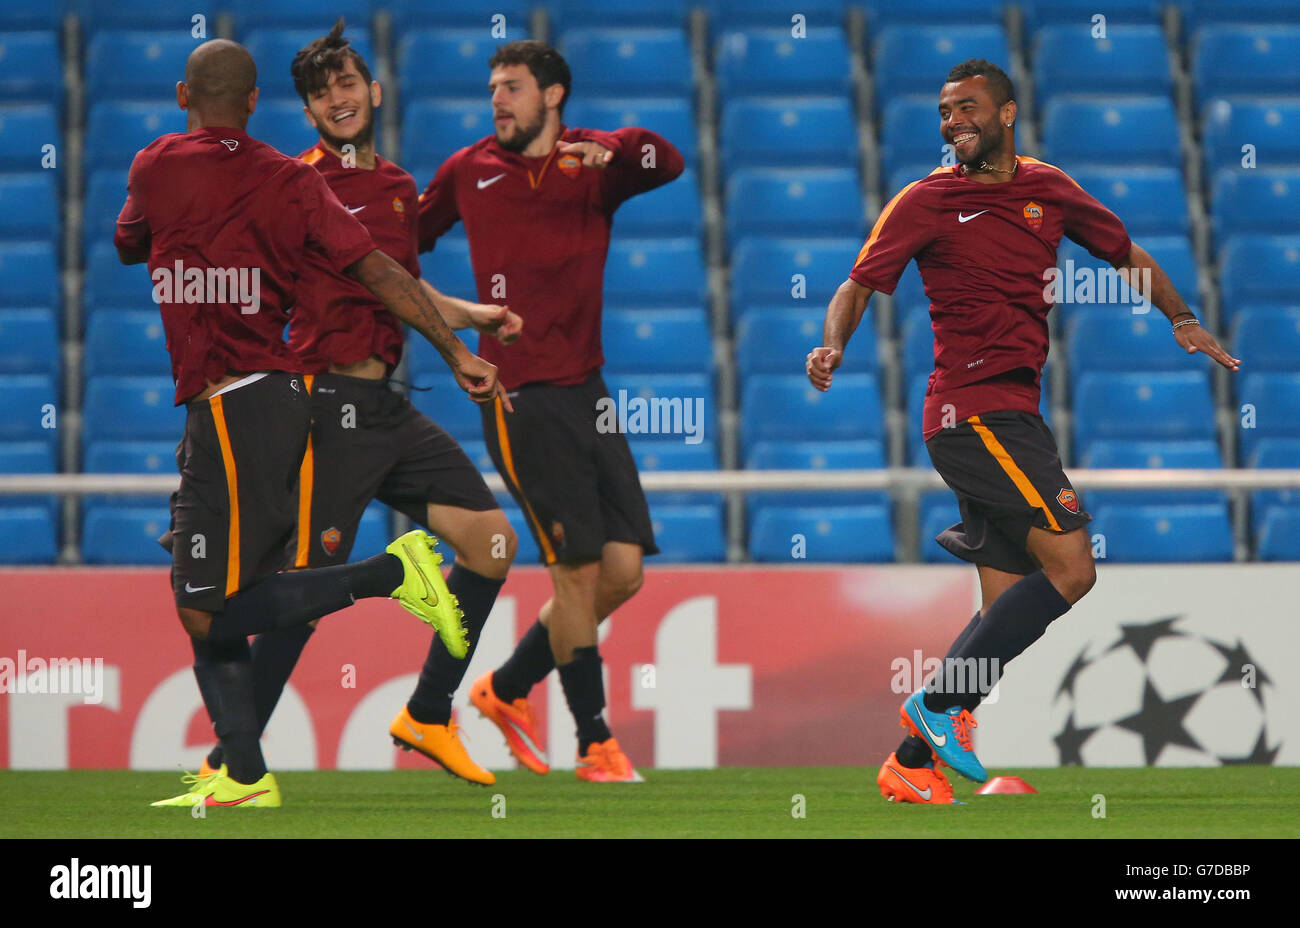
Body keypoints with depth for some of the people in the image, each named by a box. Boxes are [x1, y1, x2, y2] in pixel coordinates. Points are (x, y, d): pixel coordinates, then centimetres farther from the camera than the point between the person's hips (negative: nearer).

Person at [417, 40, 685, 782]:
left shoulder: (595, 162, 5)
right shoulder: (469, 172, 5)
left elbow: (669, 164, -15)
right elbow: (410, 235, 21)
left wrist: (617, 151, -33)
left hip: (586, 388, 3)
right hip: (519, 397, -3)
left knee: (623, 571, 1)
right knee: (578, 567, -10)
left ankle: (507, 690, 20)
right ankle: (596, 744, -1)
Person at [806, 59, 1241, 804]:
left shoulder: (1049, 189, 12)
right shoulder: (927, 202, -2)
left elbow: (1127, 254, 23)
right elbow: (860, 285, -4)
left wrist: (1181, 318, 8)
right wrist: (833, 348, -23)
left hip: (1013, 417, 7)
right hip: (974, 411, -7)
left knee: (1006, 610, 4)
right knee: (1070, 568, -17)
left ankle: (913, 762, 8)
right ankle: (941, 705, -12)